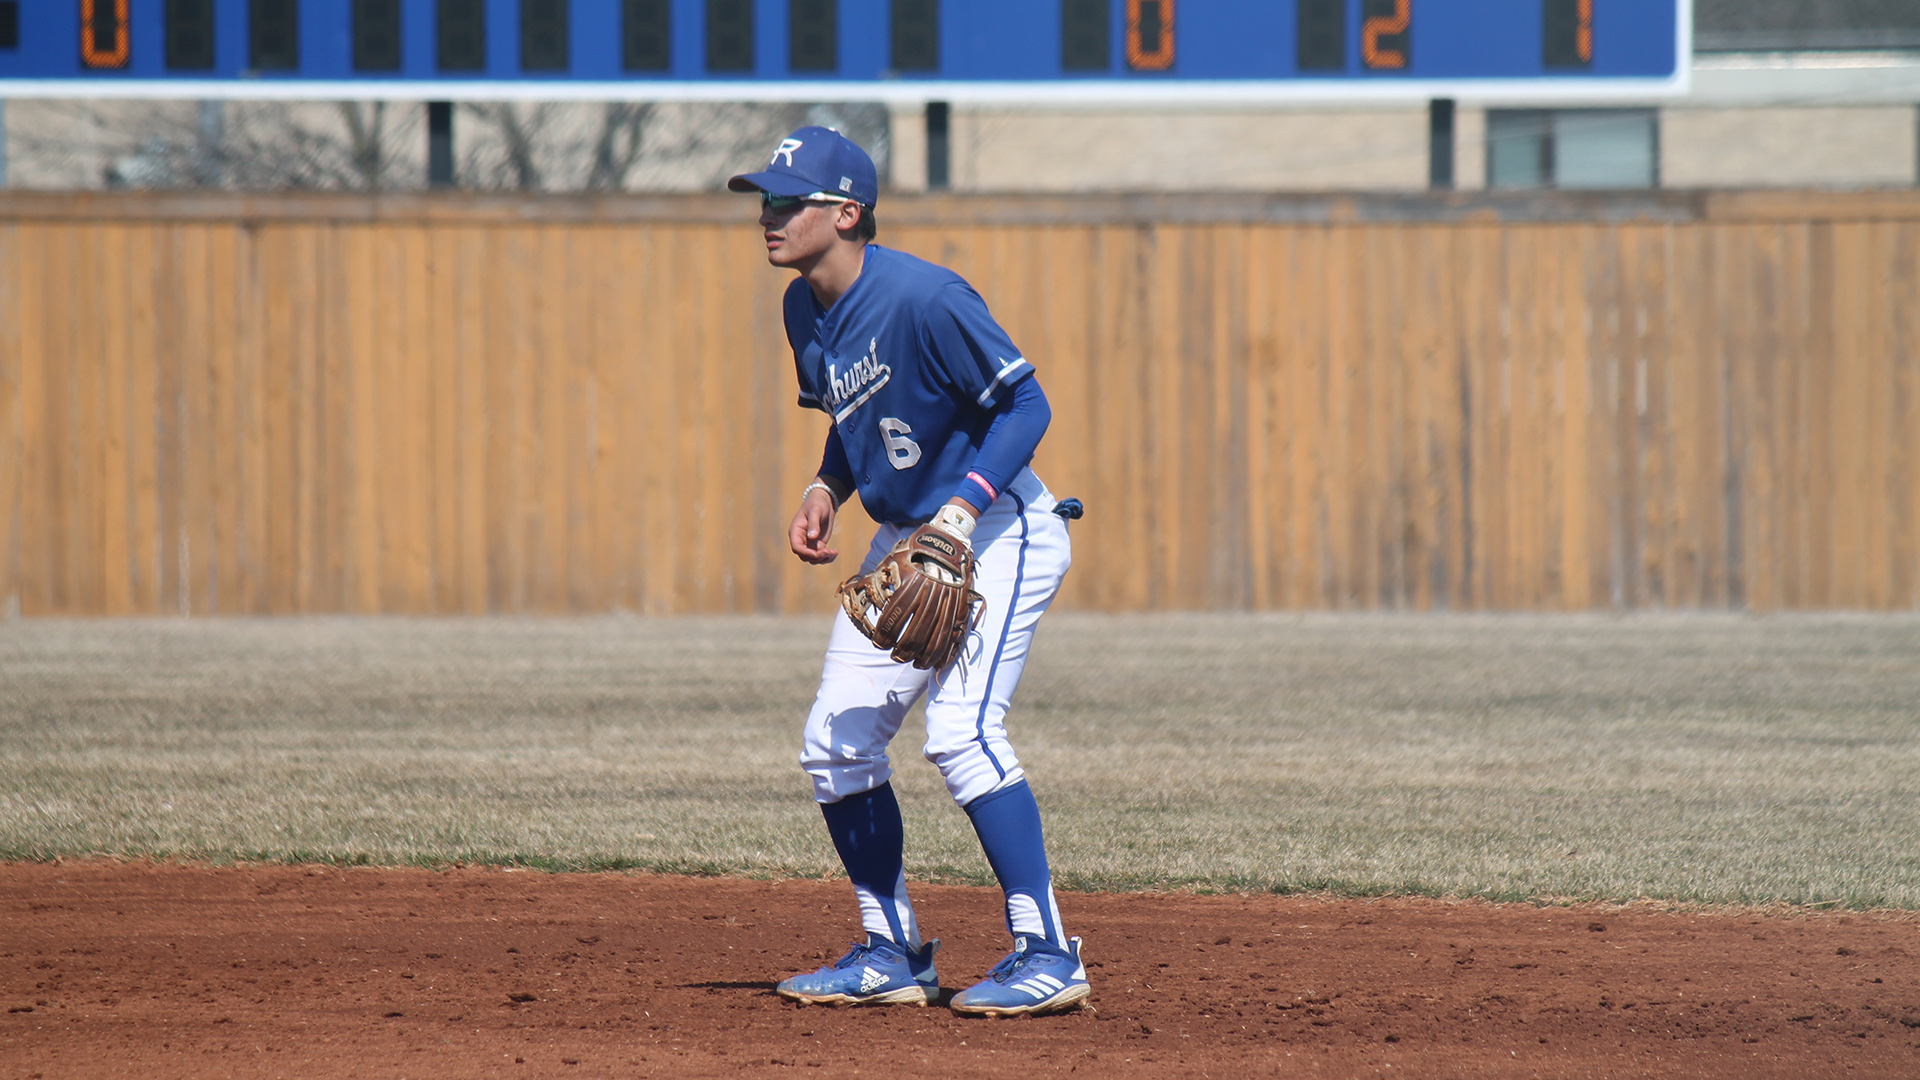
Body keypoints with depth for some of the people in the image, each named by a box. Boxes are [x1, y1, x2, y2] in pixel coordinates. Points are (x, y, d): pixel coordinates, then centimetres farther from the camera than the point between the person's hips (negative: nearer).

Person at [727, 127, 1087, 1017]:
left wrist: (957, 517, -30)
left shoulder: (922, 299, -24)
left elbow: (1026, 405, -22)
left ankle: (1046, 953, -18)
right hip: (903, 542, 9)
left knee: (961, 728, -23)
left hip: (999, 533, -9)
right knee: (835, 742, 5)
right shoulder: (805, 309, 3)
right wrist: (823, 492, 1)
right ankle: (892, 954, 18)